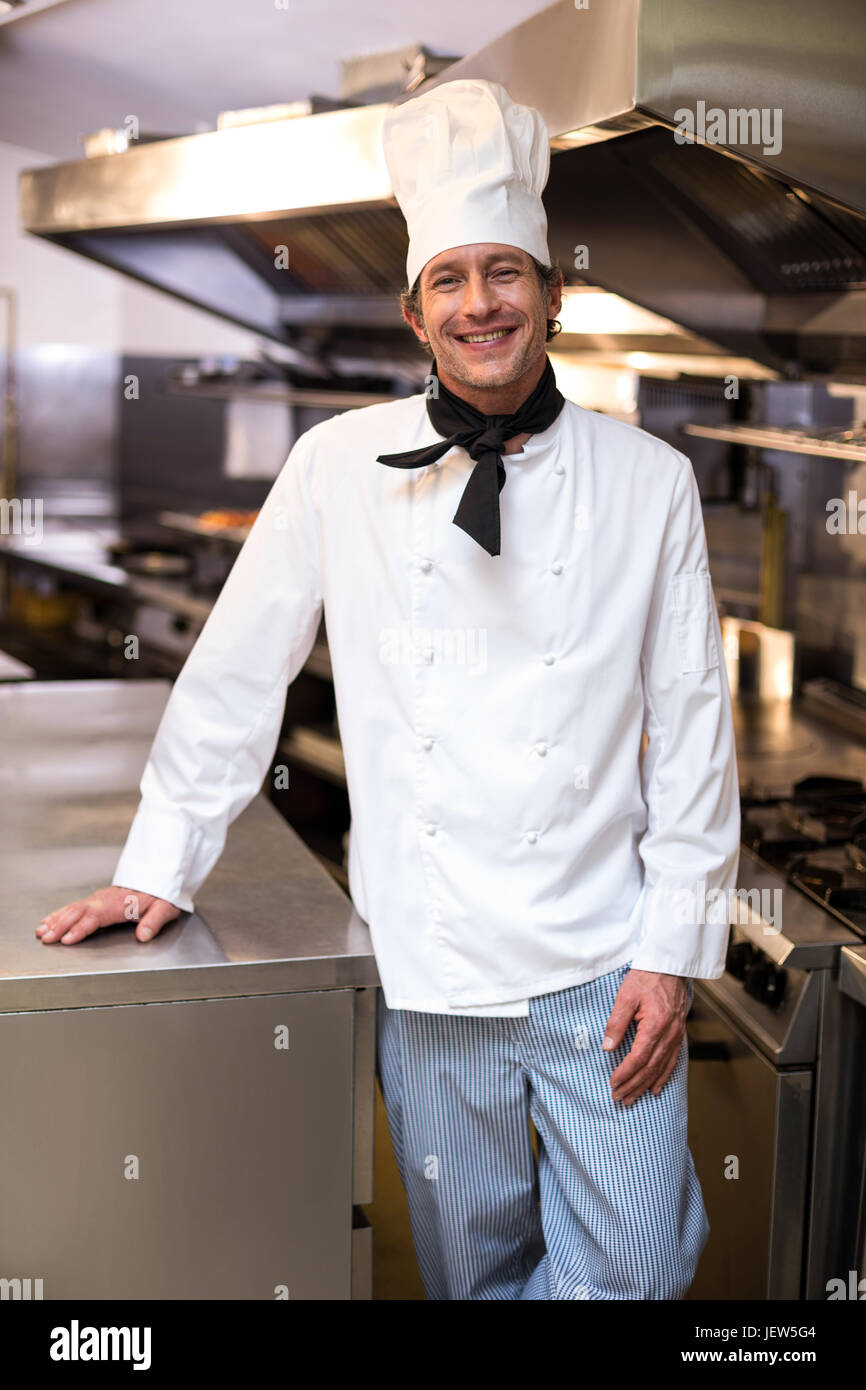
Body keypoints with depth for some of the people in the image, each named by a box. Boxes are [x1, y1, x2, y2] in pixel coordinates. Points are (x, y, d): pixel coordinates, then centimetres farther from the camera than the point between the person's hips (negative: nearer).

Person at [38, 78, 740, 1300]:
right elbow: (236, 676, 6)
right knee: (473, 1265, 13)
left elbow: (693, 729, 2)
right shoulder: (339, 468, -1)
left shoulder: (648, 482, 0)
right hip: (430, 967, 0)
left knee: (634, 1268, 1)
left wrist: (673, 950, -2)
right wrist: (161, 868, 7)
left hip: (600, 963, 0)